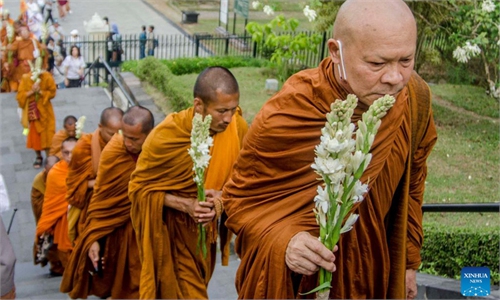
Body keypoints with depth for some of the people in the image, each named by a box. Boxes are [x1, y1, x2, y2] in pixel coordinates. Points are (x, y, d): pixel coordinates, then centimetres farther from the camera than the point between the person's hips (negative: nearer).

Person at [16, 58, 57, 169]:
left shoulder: (47, 77, -10)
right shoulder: (25, 78, -8)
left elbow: (52, 93, -9)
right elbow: (20, 95, -9)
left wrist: (40, 91, -21)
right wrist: (31, 91, -23)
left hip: (45, 111, -1)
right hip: (32, 111, 1)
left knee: (47, 134, 0)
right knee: (34, 135, 7)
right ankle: (38, 157, 24)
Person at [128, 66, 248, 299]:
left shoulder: (237, 127, -18)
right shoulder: (165, 136, -27)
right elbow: (139, 187, -16)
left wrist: (221, 197, -24)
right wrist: (185, 204, -29)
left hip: (207, 227, 5)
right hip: (172, 230, -4)